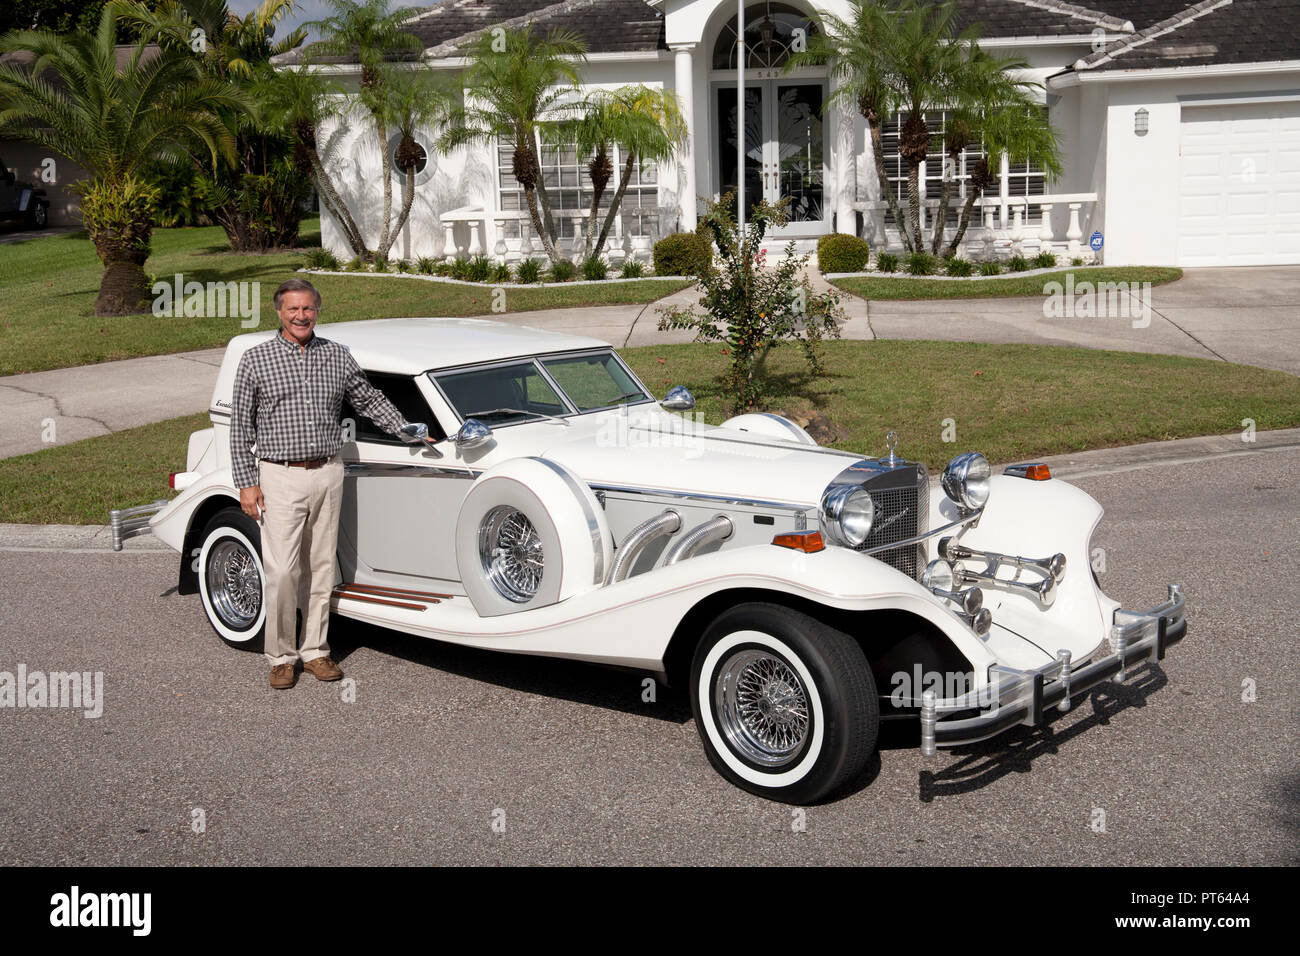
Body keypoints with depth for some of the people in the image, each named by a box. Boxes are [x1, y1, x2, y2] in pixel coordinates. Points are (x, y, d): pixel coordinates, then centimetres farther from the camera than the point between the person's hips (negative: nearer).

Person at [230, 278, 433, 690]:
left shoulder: (337, 356, 8)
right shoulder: (255, 359, 0)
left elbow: (370, 400, 21)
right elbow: (241, 427, 0)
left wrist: (407, 430, 12)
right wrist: (247, 483, -5)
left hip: (327, 474, 3)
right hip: (279, 477, -3)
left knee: (322, 567, 8)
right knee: (282, 571, -6)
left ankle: (315, 650, 18)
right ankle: (281, 656, 7)